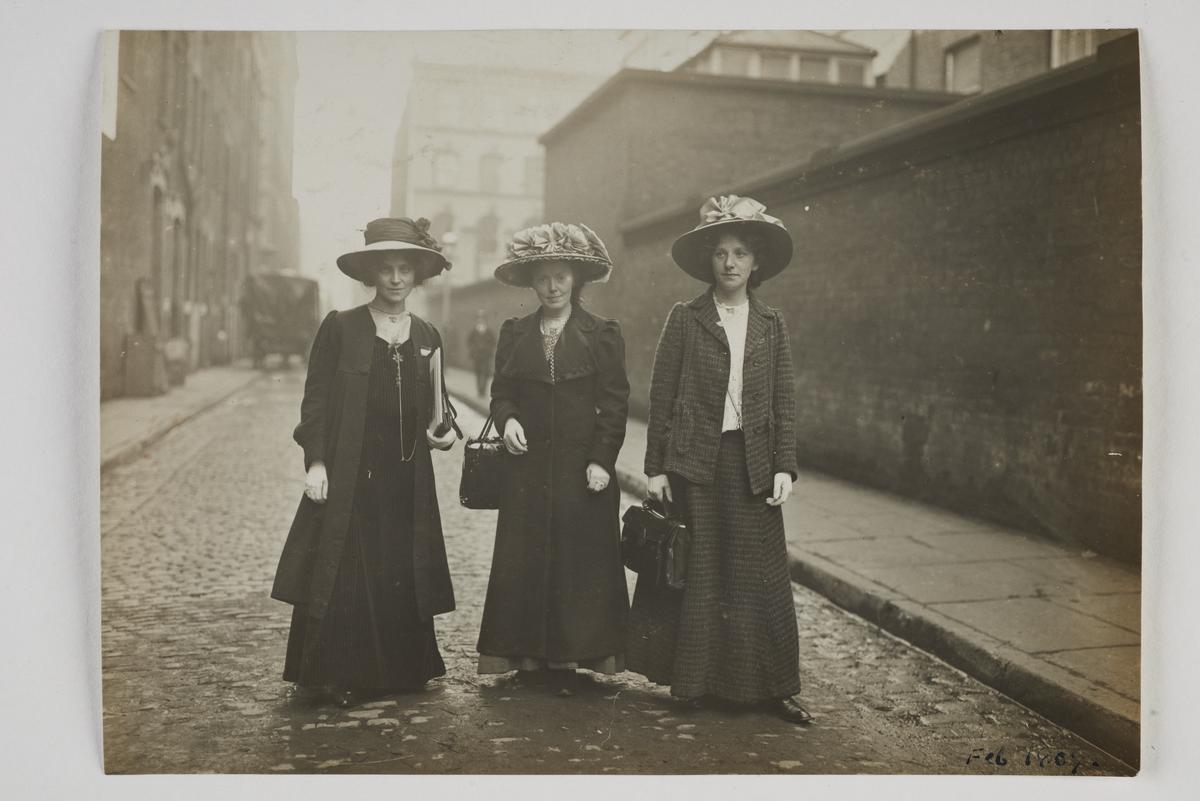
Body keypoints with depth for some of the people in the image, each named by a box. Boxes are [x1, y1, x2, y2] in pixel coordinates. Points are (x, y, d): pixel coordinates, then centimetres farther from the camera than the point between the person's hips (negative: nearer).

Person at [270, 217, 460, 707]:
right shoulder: (340, 328, 1)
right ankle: (333, 679, 10)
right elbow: (315, 400, -2)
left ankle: (398, 675, 20)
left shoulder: (427, 338, 12)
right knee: (342, 579, -2)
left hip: (406, 482, 3)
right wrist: (315, 461, -11)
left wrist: (444, 433, -3)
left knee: (401, 579, 6)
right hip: (348, 477, -3)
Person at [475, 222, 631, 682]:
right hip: (528, 467, 3)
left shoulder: (602, 334, 1)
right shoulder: (514, 334, 10)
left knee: (578, 560, 1)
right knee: (524, 560, 2)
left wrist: (602, 460, -10)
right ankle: (529, 656, 10)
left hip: (582, 468, -2)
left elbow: (615, 403, -2)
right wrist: (507, 419, -10)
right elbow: (501, 392, 12)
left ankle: (569, 655, 10)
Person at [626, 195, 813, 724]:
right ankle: (693, 680, 17)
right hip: (694, 463, -1)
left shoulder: (771, 325, 9)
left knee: (760, 575, 4)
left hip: (752, 463, 2)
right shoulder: (685, 319, 2)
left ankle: (771, 687, 13)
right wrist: (655, 467, -3)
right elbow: (661, 397, 1)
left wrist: (784, 467, -2)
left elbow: (784, 402, 7)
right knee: (695, 573, 5)